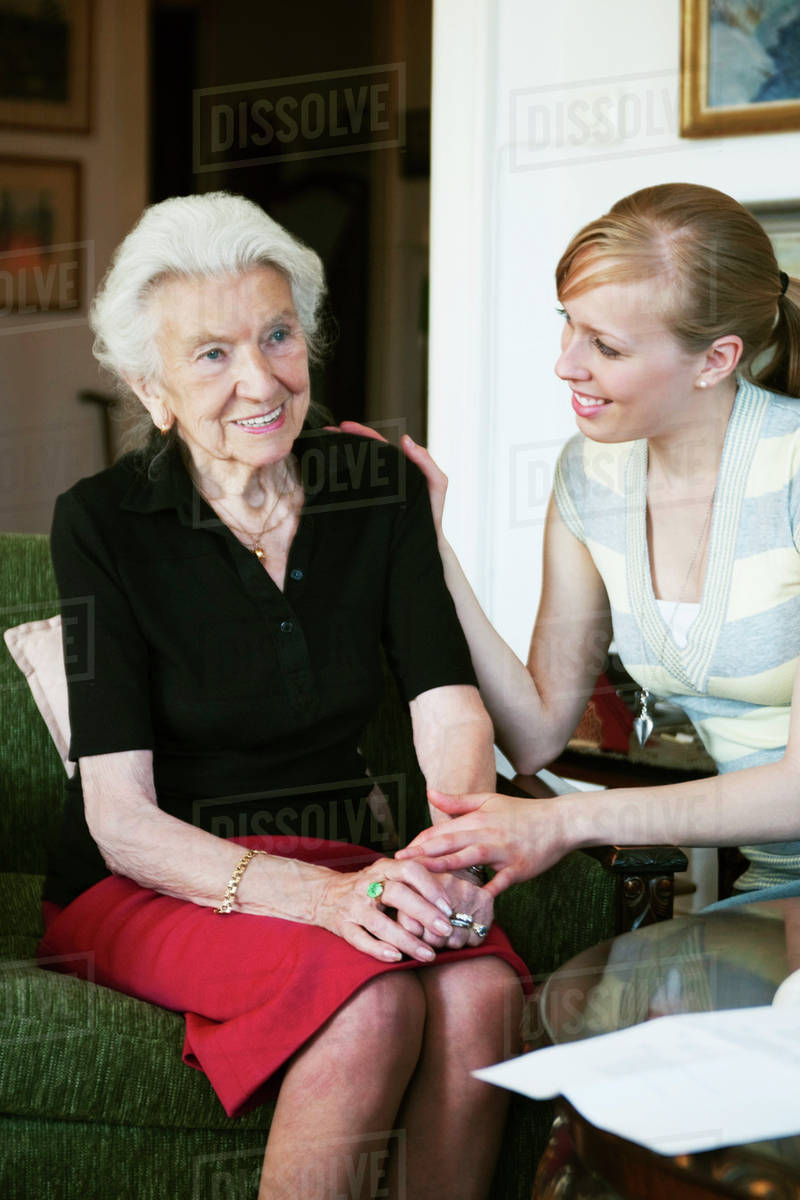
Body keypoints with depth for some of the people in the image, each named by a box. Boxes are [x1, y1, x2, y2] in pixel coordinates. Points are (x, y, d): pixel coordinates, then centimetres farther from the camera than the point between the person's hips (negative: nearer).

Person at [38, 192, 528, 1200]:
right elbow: (121, 821, -14)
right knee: (373, 1004, -32)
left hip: (337, 873, 3)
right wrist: (316, 897, -31)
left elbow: (451, 708, -8)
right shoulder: (102, 524, -9)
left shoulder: (382, 490, 2)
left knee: (481, 992, -29)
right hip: (152, 888, -3)